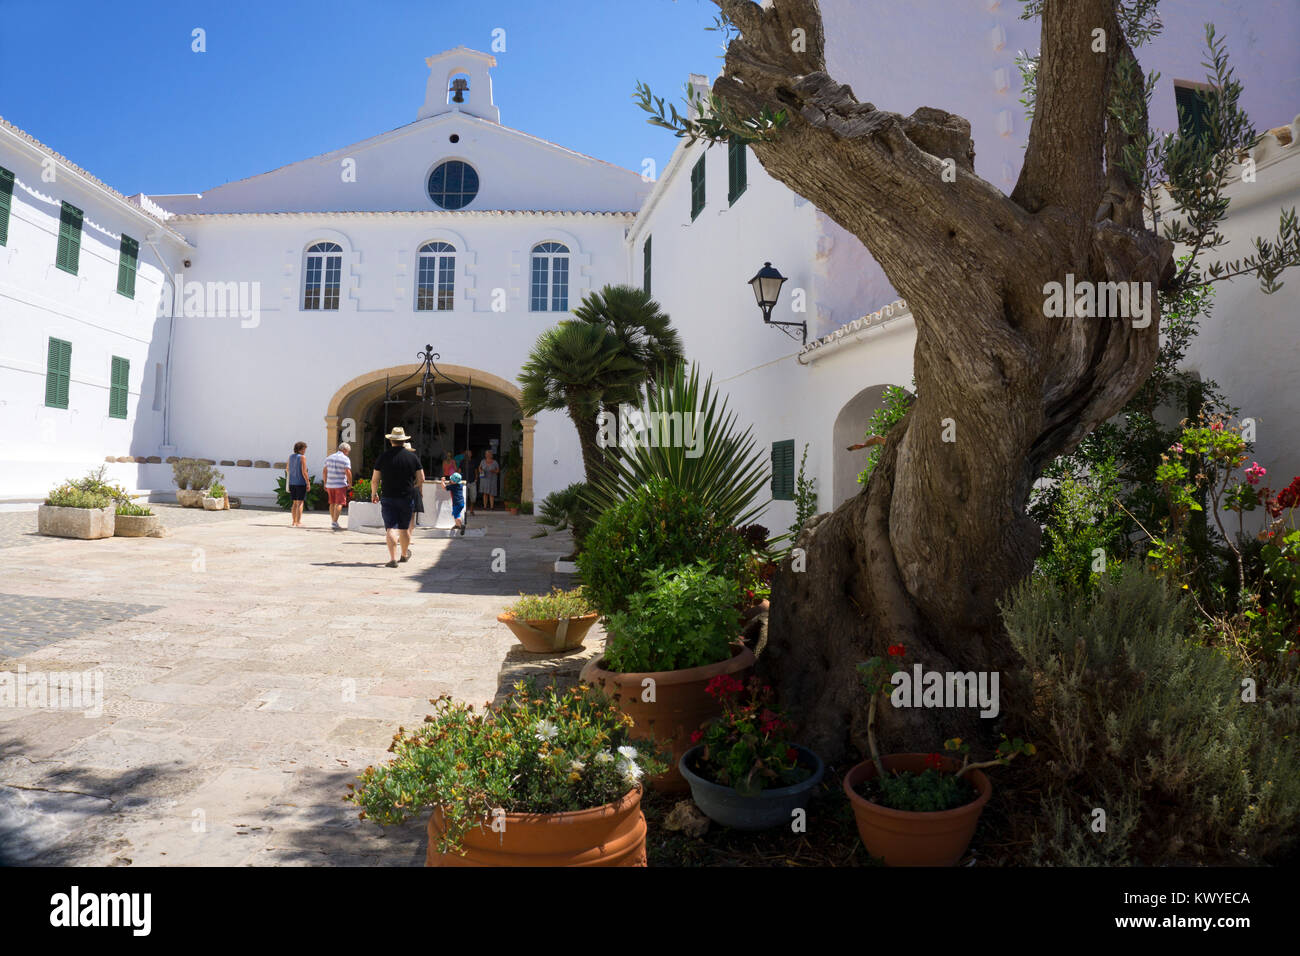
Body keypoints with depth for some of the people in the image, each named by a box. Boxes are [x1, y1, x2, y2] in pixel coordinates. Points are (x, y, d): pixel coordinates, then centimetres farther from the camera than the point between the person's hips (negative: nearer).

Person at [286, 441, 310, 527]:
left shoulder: (290, 456, 8)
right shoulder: (302, 457, -11)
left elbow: (287, 469, 15)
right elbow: (304, 471, -16)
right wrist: (308, 483, -12)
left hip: (292, 483, 6)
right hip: (301, 482, -6)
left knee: (295, 503, 13)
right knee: (300, 503, -4)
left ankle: (294, 522, 16)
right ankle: (298, 522, -9)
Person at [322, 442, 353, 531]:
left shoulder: (330, 457, 11)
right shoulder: (345, 459, -9)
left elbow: (324, 471, 12)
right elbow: (348, 472, -18)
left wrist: (325, 483, 19)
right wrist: (350, 483, -7)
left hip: (330, 484, 6)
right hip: (340, 485, -6)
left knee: (332, 503, 17)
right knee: (339, 503, -5)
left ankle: (333, 521, 27)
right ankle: (334, 522, -14)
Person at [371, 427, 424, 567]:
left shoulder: (383, 457, -4)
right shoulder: (412, 457, -1)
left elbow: (375, 480, -2)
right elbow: (421, 479, 0)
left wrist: (374, 493, 15)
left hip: (388, 498, -2)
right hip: (407, 498, 2)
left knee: (391, 528, -4)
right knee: (404, 528, 15)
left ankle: (393, 558, -15)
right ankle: (405, 554, 32)